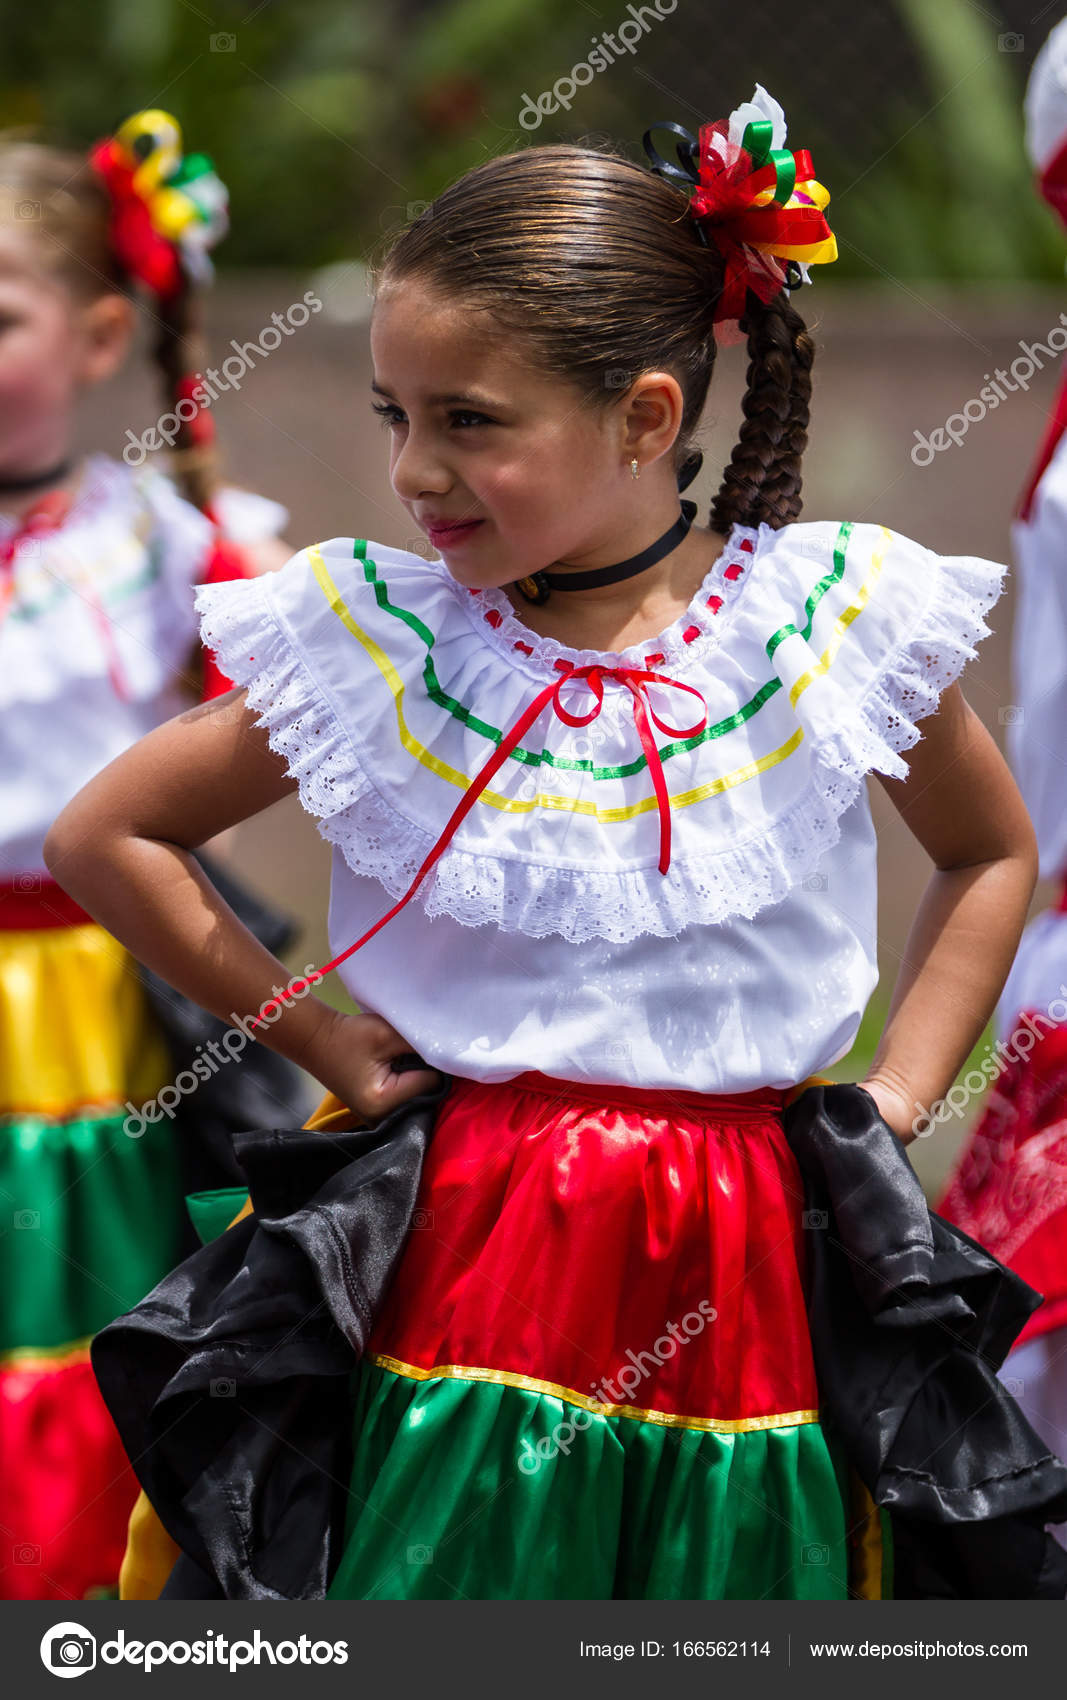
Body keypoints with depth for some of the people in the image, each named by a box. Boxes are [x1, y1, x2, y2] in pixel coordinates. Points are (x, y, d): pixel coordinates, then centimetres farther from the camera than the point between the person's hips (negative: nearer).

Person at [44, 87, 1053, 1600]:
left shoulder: (835, 618, -4)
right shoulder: (378, 640, -4)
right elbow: (101, 836, 6)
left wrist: (892, 1107, 3)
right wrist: (313, 1036, 2)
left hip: (744, 1280, 1)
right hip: (471, 1260, 0)